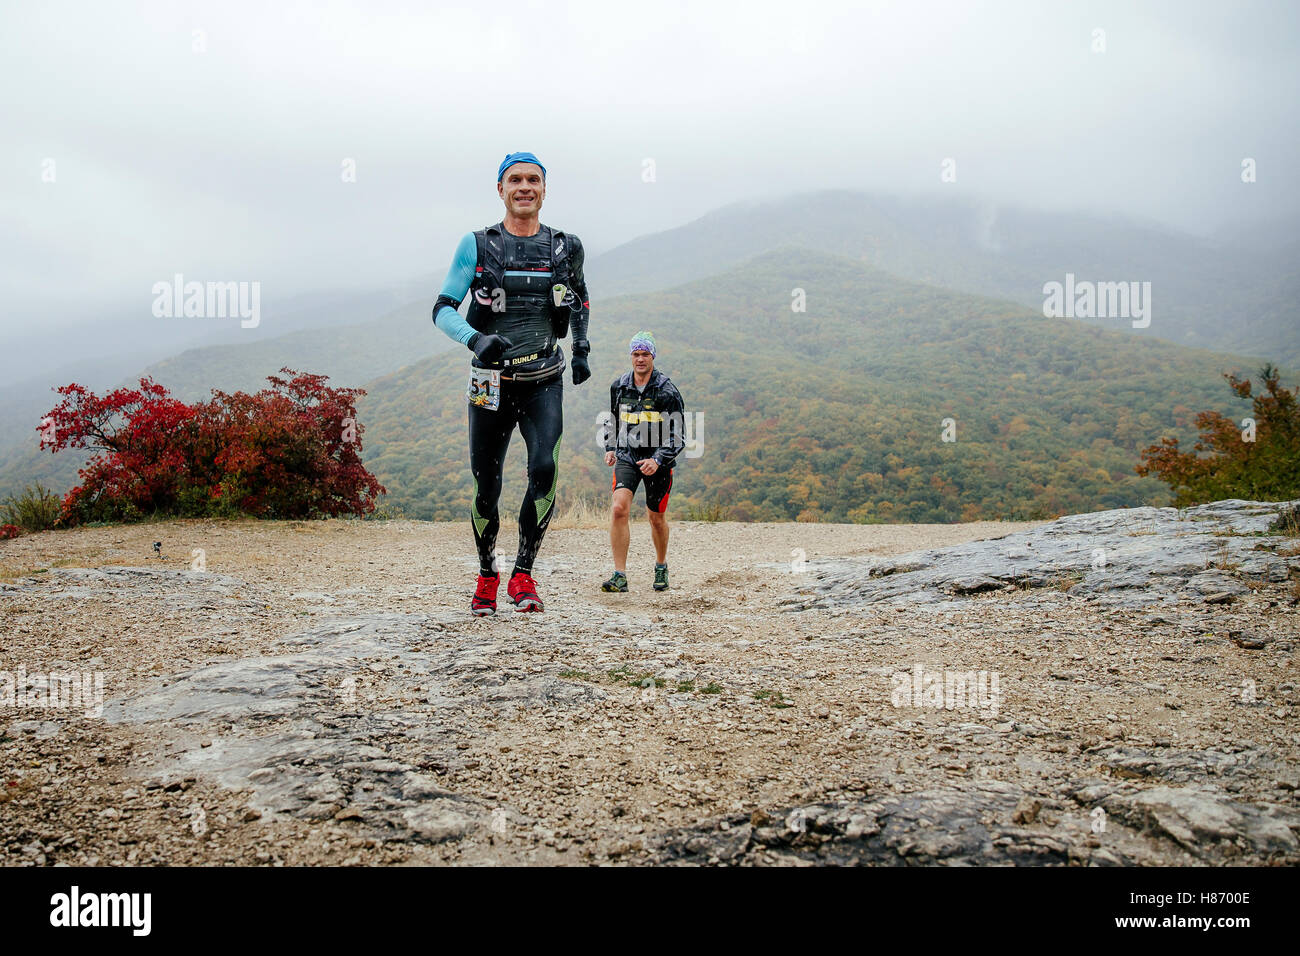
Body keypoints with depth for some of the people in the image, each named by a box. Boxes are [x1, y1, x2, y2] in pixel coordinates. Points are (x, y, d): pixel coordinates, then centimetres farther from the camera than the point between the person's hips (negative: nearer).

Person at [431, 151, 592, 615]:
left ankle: (523, 576, -10)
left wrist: (581, 347, 14)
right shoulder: (476, 245, 0)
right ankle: (486, 576, 27)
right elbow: (443, 309, -4)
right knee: (487, 486, 4)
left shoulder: (566, 248, 6)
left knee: (544, 467, -22)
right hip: (491, 382, 0)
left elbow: (580, 298, 26)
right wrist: (476, 339, -23)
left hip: (544, 383, 1)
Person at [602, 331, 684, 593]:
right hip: (626, 456, 2)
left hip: (657, 460, -2)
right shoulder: (619, 386, 2)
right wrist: (610, 448, 9)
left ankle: (661, 567, 37)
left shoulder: (667, 392, -11)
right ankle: (620, 576, -15)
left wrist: (657, 460, -24)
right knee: (619, 508, -18)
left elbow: (677, 436, -11)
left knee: (656, 518, 9)